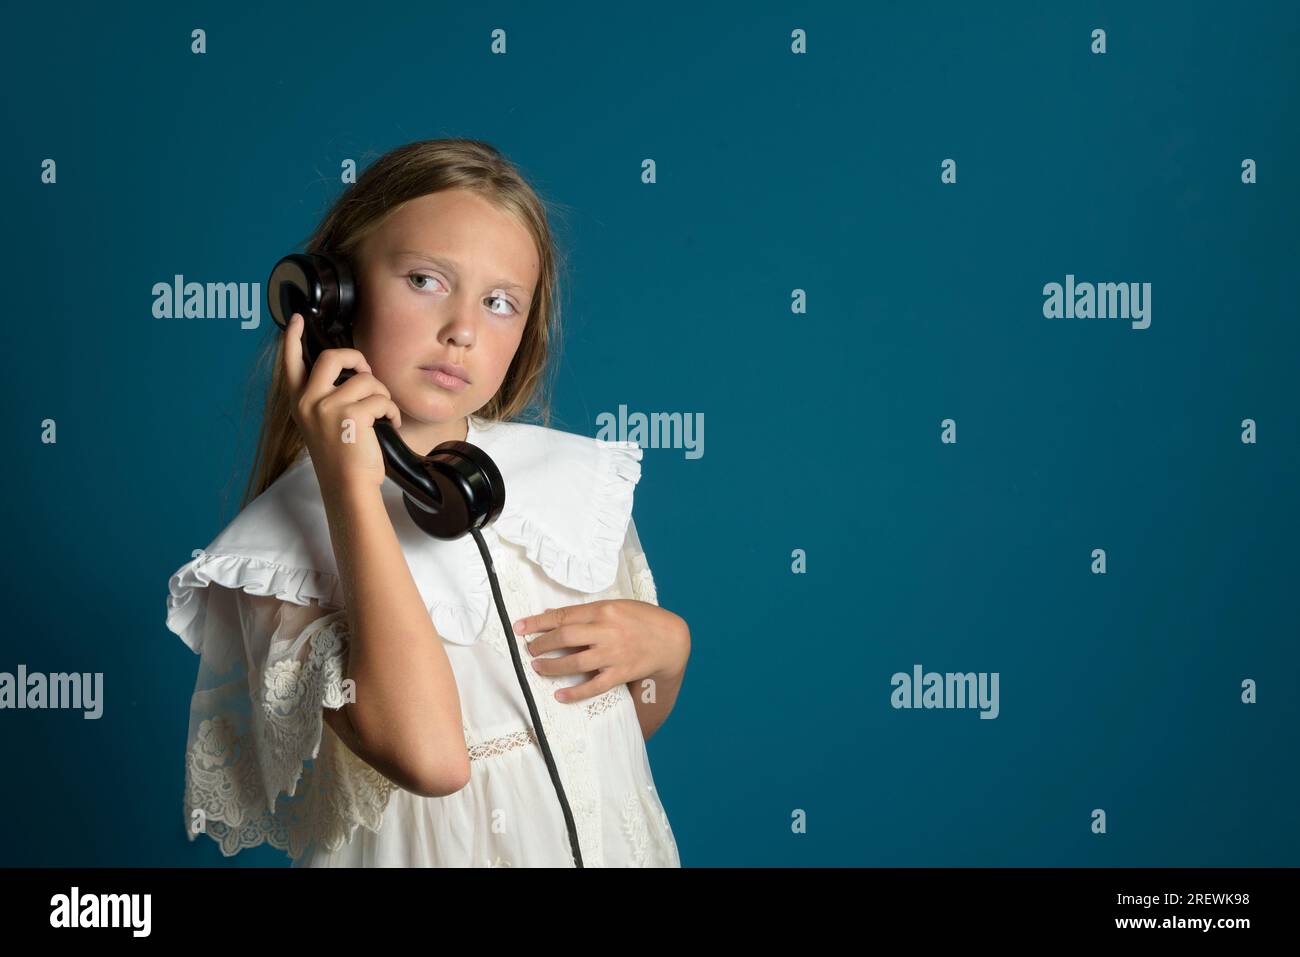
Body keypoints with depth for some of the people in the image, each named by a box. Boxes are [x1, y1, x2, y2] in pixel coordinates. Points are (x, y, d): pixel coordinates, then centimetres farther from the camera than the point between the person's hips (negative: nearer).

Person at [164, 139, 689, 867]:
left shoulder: (574, 475, -4)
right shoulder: (286, 543, -16)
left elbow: (637, 719, 9)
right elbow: (429, 756, -31)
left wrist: (665, 644, -12)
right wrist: (352, 487, -30)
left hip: (613, 835, 4)